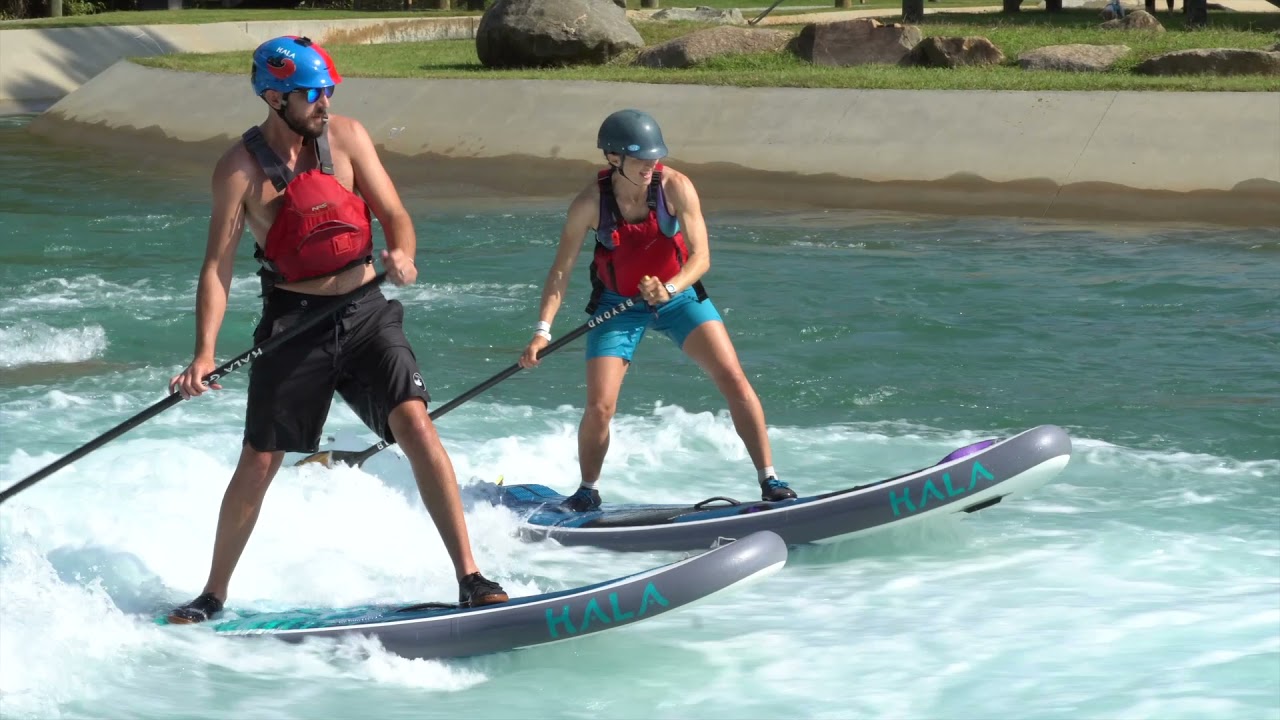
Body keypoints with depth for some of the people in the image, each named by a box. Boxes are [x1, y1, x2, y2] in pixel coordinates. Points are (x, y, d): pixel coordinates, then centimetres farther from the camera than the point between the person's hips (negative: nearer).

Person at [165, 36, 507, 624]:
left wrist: (402, 254, -26)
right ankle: (214, 595, 22)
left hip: (365, 314, 1)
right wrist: (204, 354, -24)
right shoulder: (241, 167, -10)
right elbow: (218, 265, -12)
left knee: (416, 426, -16)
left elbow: (395, 215, -2)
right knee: (257, 465, 3)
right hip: (293, 325, -1)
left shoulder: (345, 136, -3)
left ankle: (470, 578, -13)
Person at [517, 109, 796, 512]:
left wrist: (670, 288, -41)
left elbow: (701, 256, -22)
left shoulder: (675, 187, -21)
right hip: (617, 307, 0)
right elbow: (561, 270, -17)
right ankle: (587, 492, 17)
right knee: (599, 407, -10)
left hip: (678, 294, 0)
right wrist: (543, 331, -26)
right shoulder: (590, 203, -21)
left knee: (733, 380, -14)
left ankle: (769, 482, -4)